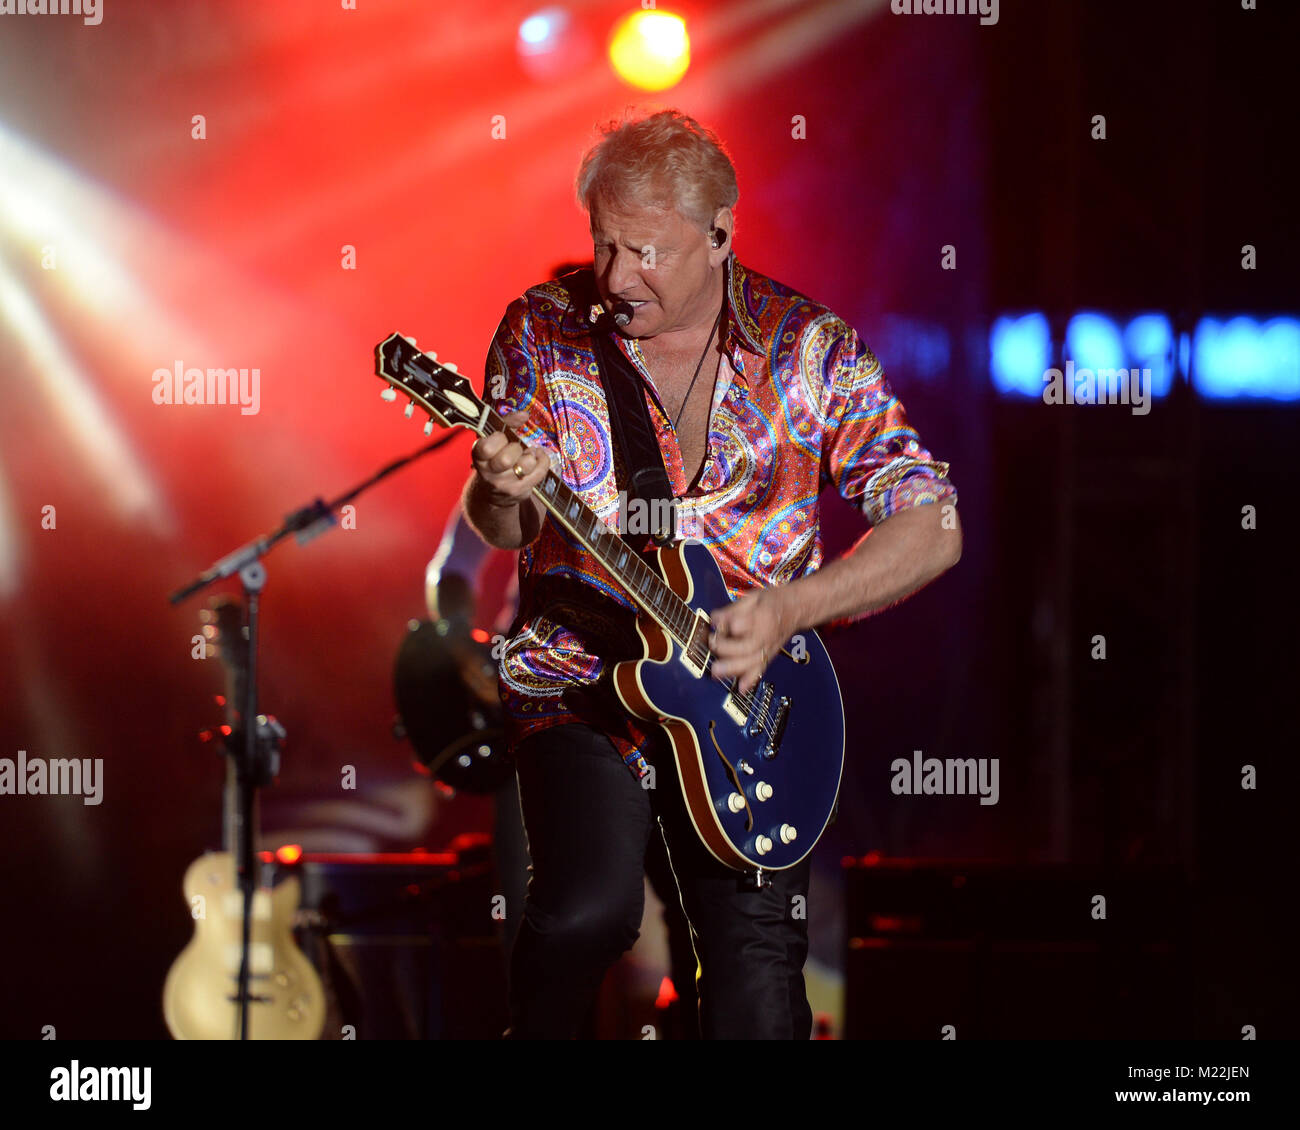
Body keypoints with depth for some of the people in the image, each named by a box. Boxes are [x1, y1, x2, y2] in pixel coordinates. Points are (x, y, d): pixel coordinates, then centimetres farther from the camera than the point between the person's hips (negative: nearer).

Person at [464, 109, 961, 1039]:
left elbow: (932, 532, -3)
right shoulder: (544, 331, 0)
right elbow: (498, 531, 5)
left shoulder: (810, 349, -2)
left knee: (760, 981, -10)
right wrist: (500, 495, -20)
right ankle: (537, 1033, 3)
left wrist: (788, 610, -17)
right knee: (588, 910, -25)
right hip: (578, 682, 0)